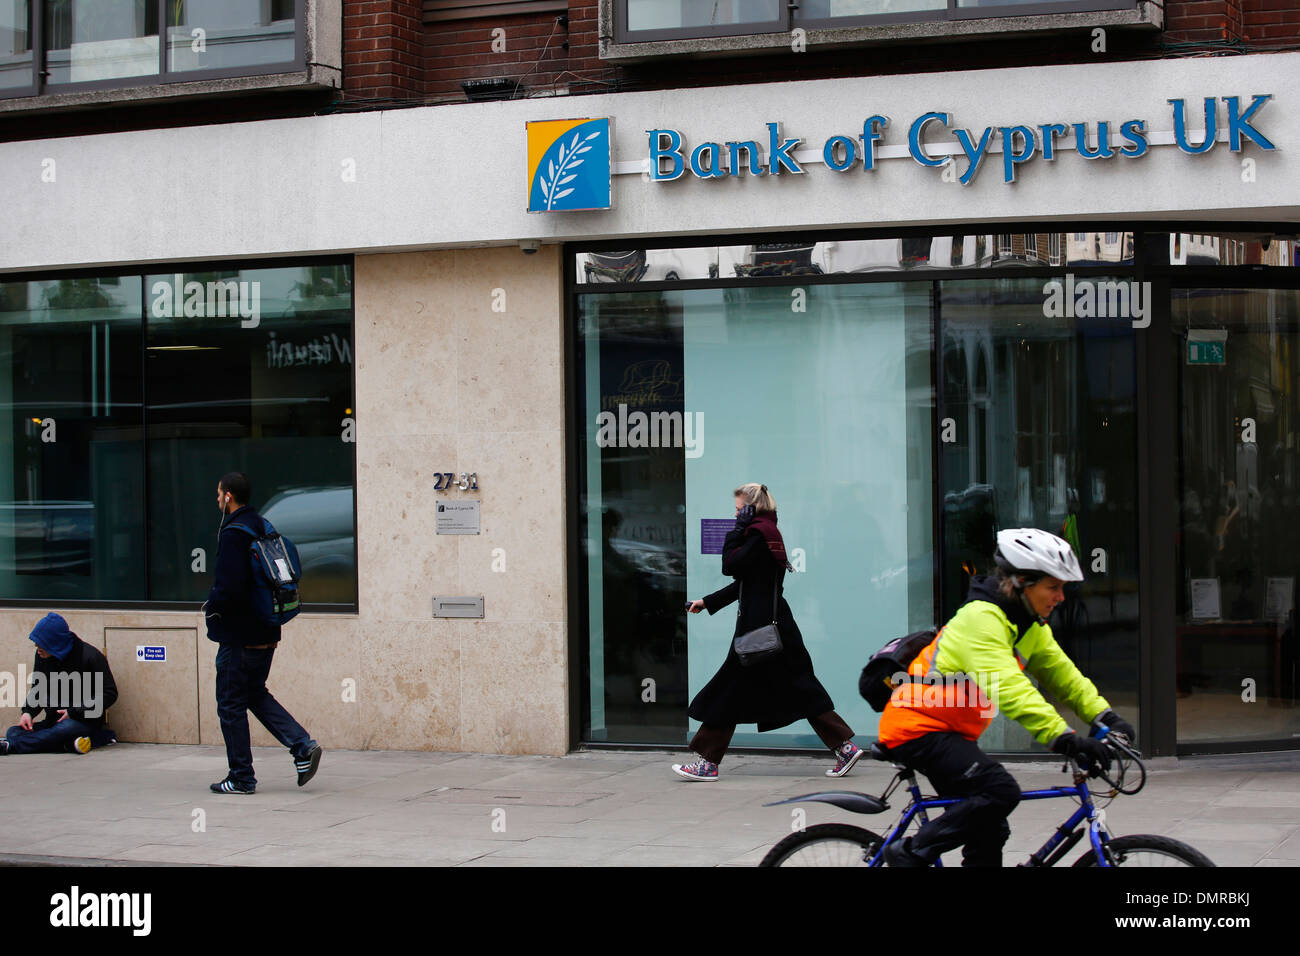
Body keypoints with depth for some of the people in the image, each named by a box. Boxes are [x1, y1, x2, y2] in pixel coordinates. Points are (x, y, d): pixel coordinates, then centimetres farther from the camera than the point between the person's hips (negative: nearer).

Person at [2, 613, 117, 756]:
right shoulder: (42, 657, 6)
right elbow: (37, 690, 19)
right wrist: (28, 712, -3)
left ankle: (12, 745, -33)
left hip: (86, 721, -7)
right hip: (54, 721, 7)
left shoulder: (89, 656, -11)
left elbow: (110, 694, -11)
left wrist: (74, 712, -17)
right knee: (13, 732, -17)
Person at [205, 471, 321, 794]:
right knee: (256, 694, 21)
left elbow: (229, 586, -27)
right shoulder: (262, 527, 9)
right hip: (266, 633, 9)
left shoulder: (233, 533, -18)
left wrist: (211, 607, -7)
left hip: (238, 635, -9)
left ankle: (241, 778, 9)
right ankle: (303, 746, 7)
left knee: (231, 704, 3)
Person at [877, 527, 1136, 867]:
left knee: (990, 830, 7)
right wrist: (1064, 738, -41)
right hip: (916, 728, -10)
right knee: (1001, 791, -24)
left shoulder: (1031, 627, 8)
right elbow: (1008, 688, -34)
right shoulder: (982, 618, -23)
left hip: (951, 734, 10)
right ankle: (910, 853, -14)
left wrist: (1105, 717, -7)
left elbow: (1063, 674, 8)